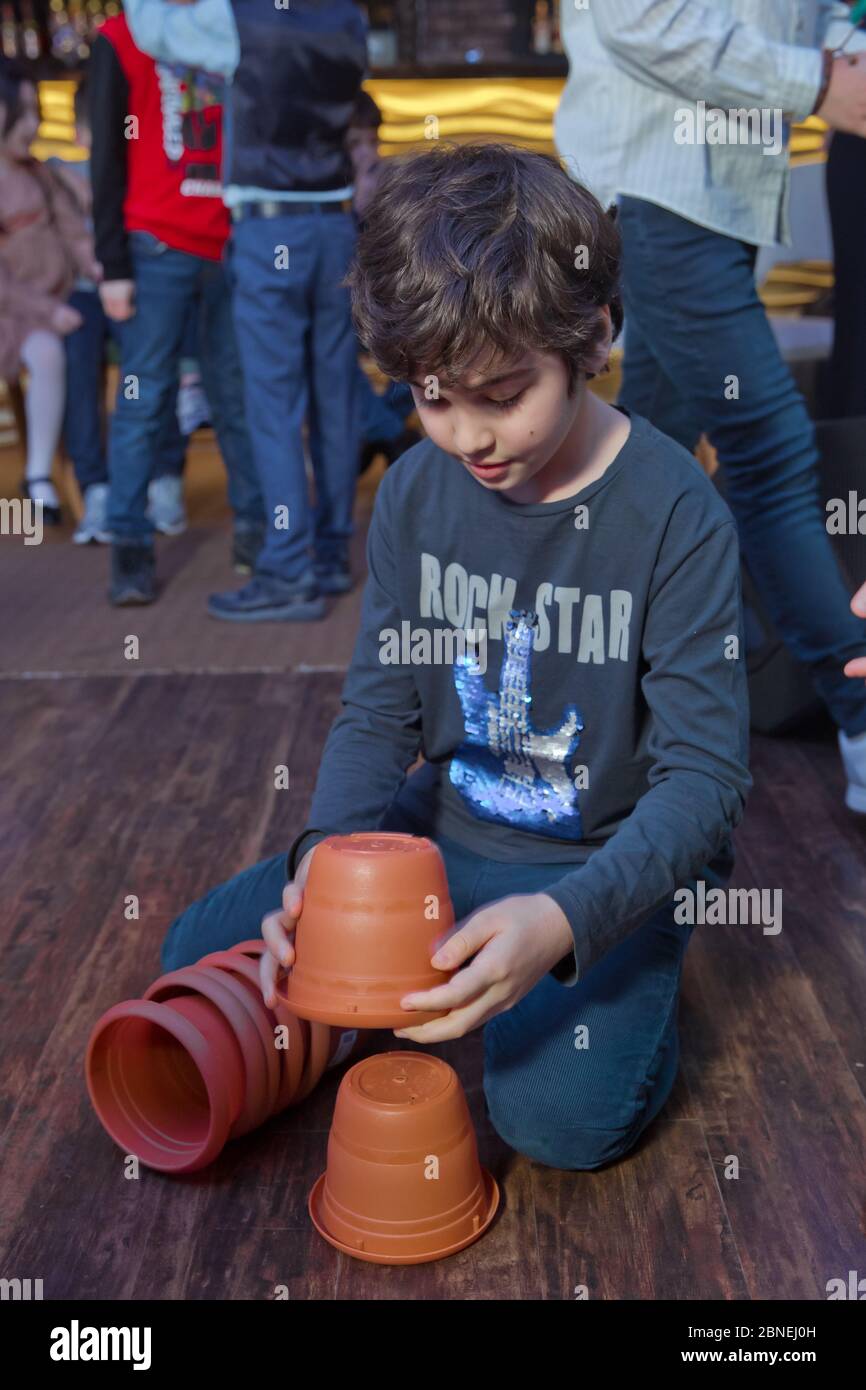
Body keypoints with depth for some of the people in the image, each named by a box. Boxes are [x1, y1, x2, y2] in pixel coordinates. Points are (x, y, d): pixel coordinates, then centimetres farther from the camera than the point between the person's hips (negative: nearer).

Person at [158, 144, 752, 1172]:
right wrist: (330, 850, -22)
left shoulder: (673, 511, -20)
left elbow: (705, 776, -22)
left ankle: (621, 983, 4)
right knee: (199, 956, 1)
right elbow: (377, 712, -1)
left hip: (611, 858, -4)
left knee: (562, 1111, -27)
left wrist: (564, 919, -39)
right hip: (445, 830, 5)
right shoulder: (416, 491, -5)